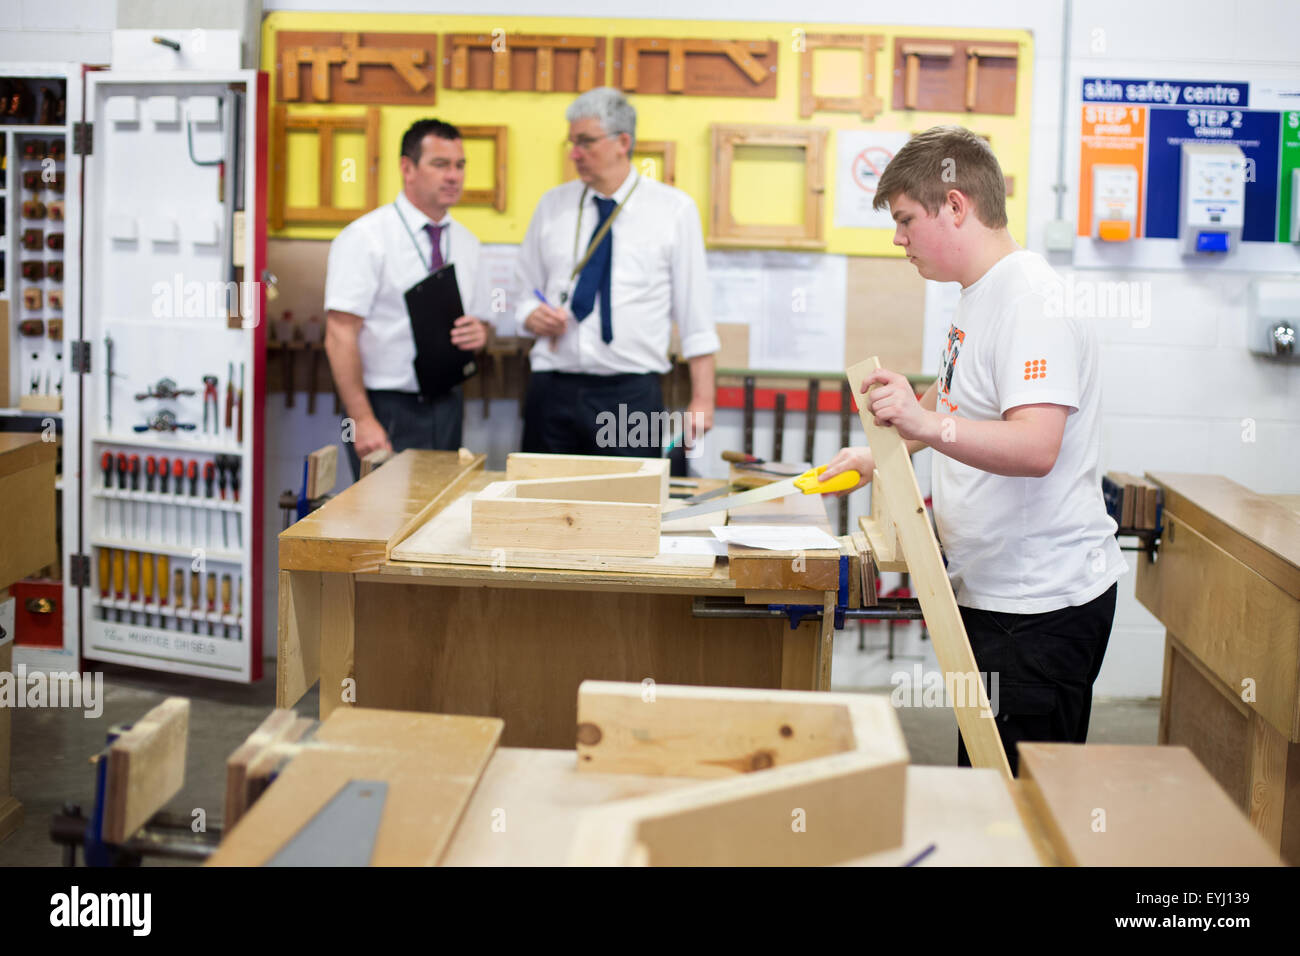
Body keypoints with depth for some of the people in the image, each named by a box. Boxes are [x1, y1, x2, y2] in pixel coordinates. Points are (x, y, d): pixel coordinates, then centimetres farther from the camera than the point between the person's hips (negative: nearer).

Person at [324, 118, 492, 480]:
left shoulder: (466, 243, 11)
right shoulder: (364, 238, -9)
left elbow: (479, 321, 21)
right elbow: (340, 337, -14)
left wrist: (480, 333, -5)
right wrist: (363, 422, -21)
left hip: (446, 408, 6)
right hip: (387, 410, -6)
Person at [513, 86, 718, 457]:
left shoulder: (674, 210, 1)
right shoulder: (552, 205, 11)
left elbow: (694, 312, 0)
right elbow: (527, 291, 19)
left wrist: (702, 399, -4)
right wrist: (533, 316, -5)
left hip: (630, 397, -3)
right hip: (552, 391, 3)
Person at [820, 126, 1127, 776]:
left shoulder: (1032, 299, -17)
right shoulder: (979, 297, 15)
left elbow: (1035, 446, -30)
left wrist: (929, 426, -43)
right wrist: (881, 454, 31)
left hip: (1042, 602, -10)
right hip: (990, 590, 10)